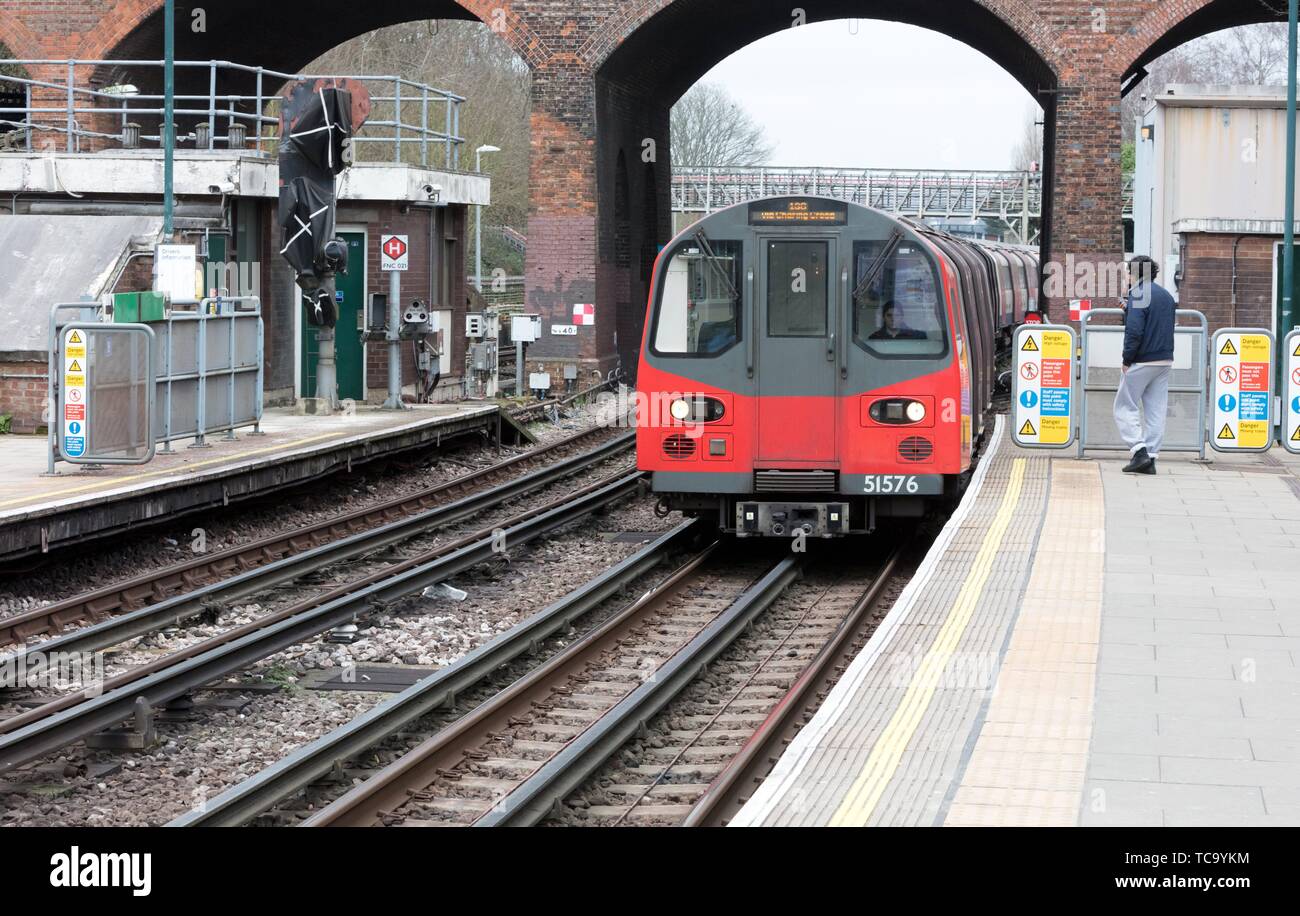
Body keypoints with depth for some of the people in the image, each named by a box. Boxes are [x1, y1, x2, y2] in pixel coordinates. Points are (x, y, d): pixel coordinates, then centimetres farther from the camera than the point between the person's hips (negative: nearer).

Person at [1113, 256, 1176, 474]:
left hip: (1141, 362, -8)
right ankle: (1150, 458, 7)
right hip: (1165, 361, 8)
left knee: (1125, 407, 2)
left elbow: (1134, 331, -21)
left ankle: (1139, 451, -12)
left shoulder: (1138, 295, -13)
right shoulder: (1166, 295, 14)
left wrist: (1127, 360, -12)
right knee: (1156, 410, 8)